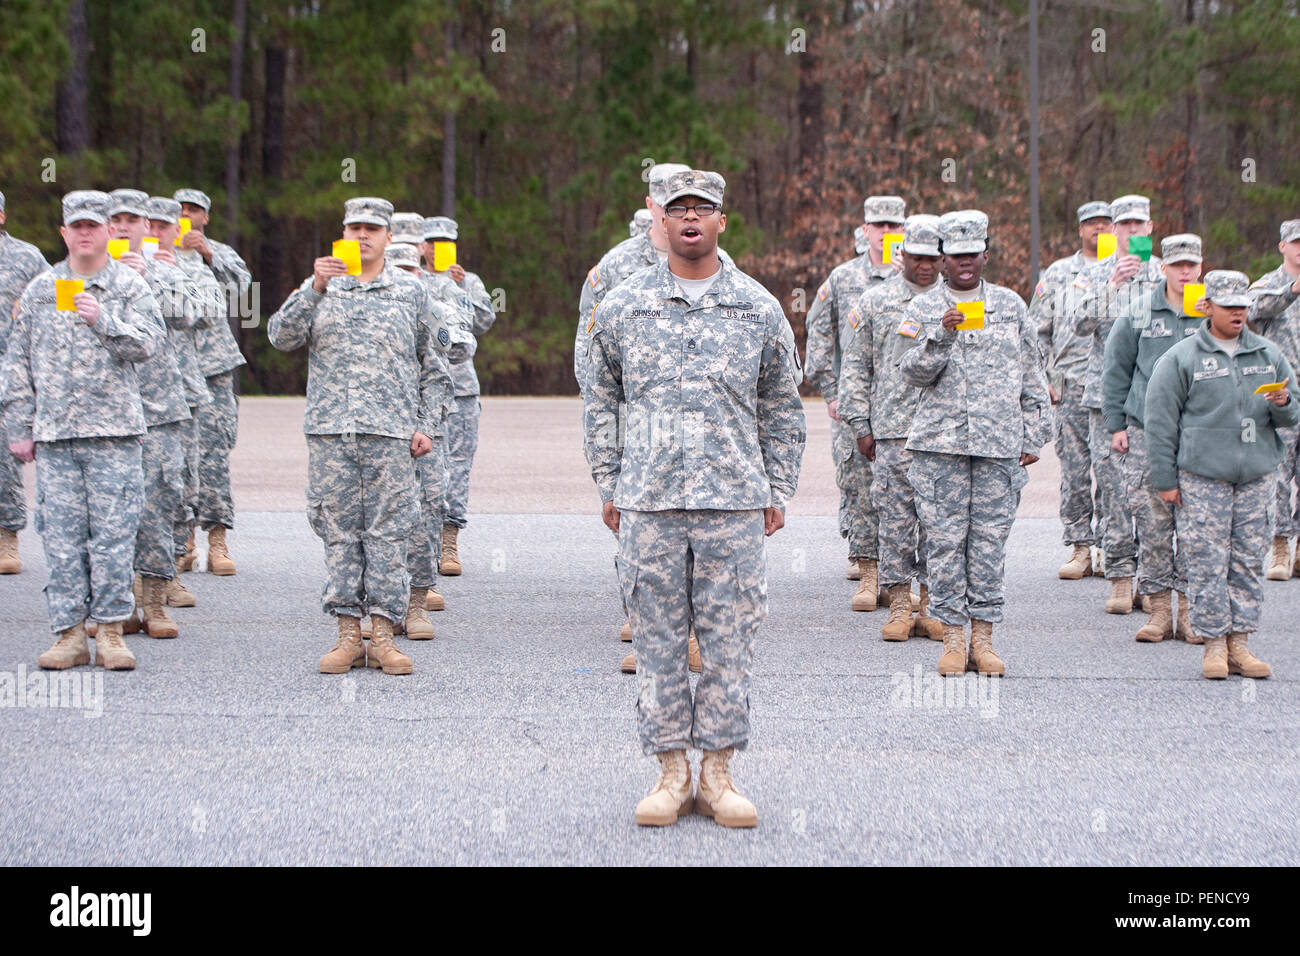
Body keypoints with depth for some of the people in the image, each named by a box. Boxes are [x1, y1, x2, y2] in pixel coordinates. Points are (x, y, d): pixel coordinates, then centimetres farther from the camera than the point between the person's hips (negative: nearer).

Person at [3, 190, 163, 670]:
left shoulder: (130, 287, 6)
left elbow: (148, 344, -7)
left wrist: (102, 319, -21)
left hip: (114, 431, -2)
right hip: (53, 433, 2)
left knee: (113, 532, -3)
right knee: (61, 533, 1)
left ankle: (110, 630, 4)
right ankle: (70, 632, 7)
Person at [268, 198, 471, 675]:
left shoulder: (411, 291, 11)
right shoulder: (320, 287, 11)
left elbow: (431, 363, 13)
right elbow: (282, 336, -3)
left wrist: (424, 425, 6)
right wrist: (314, 288, -14)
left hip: (392, 432, -1)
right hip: (330, 429, 1)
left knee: (388, 532, -2)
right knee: (339, 531, 2)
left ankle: (382, 636, 2)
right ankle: (348, 635, 7)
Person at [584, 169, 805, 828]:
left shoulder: (758, 308, 8)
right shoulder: (622, 306, 7)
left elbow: (782, 407, 15)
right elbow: (600, 400, 14)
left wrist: (778, 490, 9)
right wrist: (608, 484, 8)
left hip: (734, 501, 0)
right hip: (648, 502, 0)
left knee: (729, 638, 2)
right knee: (657, 638, 3)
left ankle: (718, 773, 11)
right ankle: (671, 772, 12)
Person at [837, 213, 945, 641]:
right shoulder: (874, 302, 7)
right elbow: (854, 367, 8)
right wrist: (860, 425, 2)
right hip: (893, 430, -1)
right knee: (896, 516, -2)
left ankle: (932, 606, 9)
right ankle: (900, 606, 5)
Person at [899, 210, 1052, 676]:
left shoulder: (1011, 306, 11)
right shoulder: (923, 308, 6)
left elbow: (1032, 376, 13)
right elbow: (914, 372, -4)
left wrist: (1033, 437, 9)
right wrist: (942, 335, -20)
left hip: (1000, 442, 1)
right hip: (939, 443, -1)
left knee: (990, 537, 1)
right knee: (945, 537, -2)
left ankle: (983, 637, 8)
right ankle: (953, 637, 6)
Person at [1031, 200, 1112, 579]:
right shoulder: (1058, 273, 12)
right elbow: (1037, 331, 12)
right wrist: (1045, 378, 4)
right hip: (1072, 387, 0)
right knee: (1074, 469, -2)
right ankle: (1080, 547, 3)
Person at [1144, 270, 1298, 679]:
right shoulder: (1181, 358, 1)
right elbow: (1160, 422, 1)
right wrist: (1165, 479, -3)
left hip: (1257, 475, 4)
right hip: (1202, 476, -4)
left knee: (1249, 560, 4)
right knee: (1208, 561, -6)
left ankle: (1240, 643, 10)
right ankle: (1214, 644, 1)